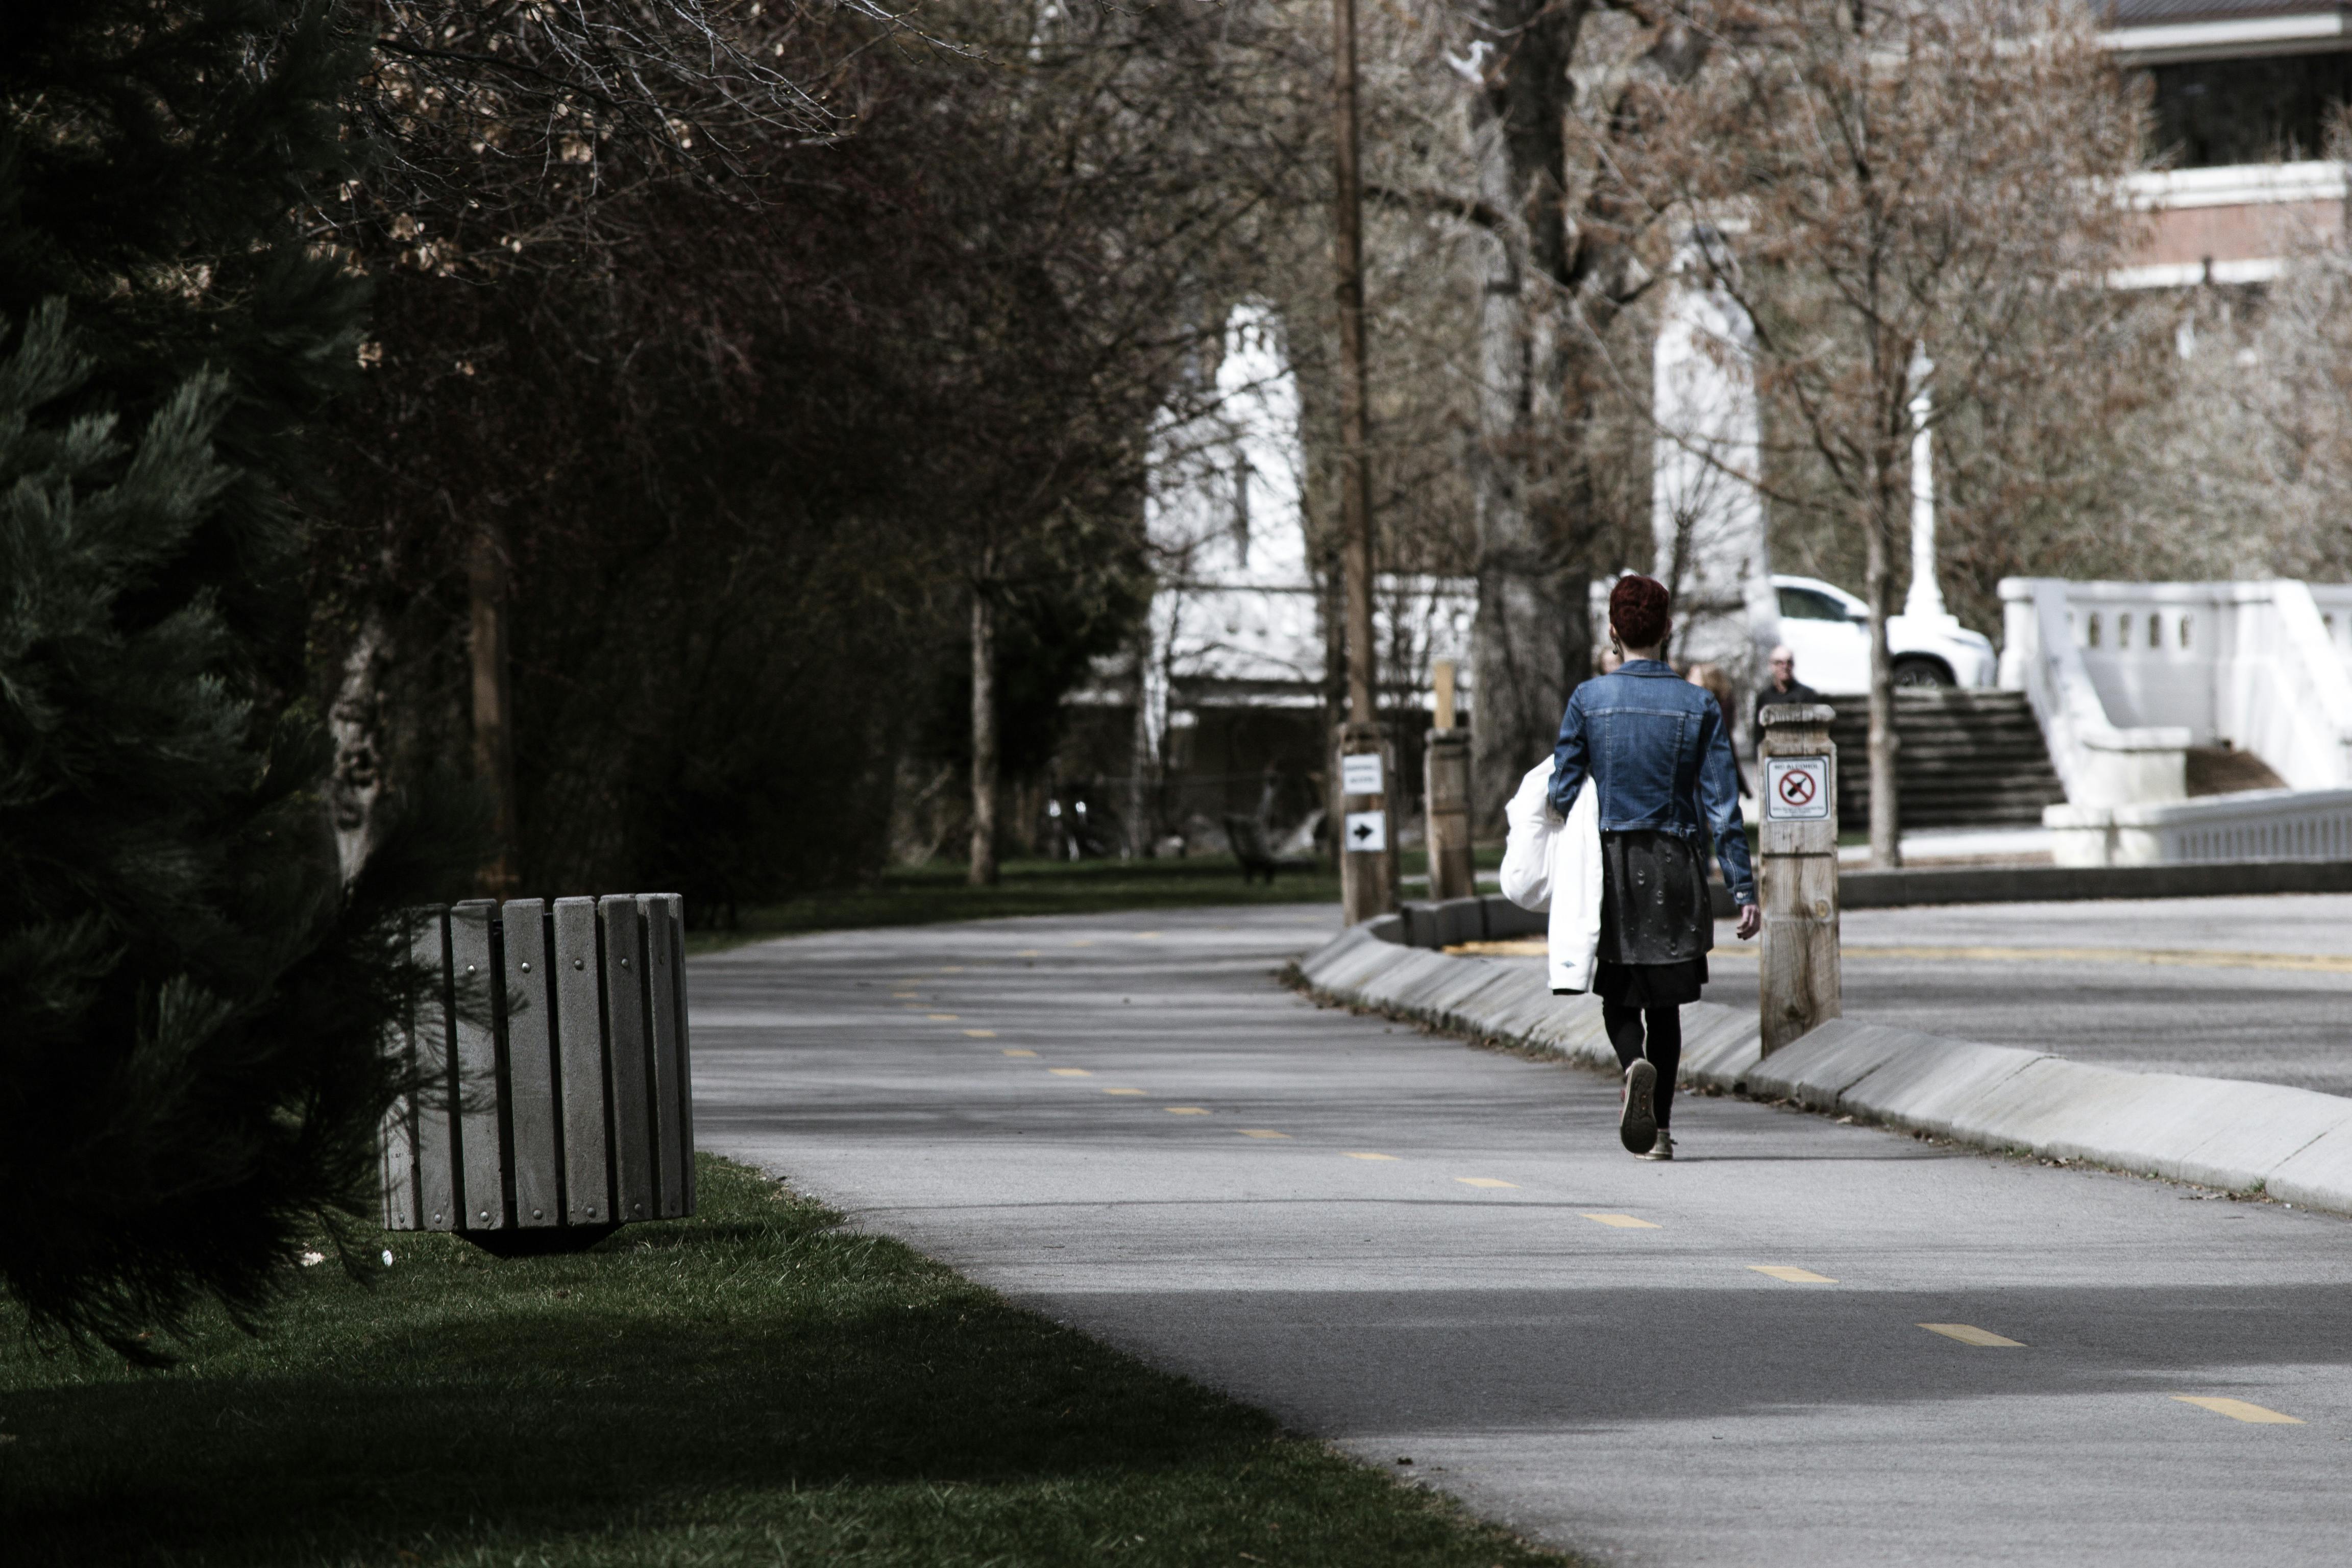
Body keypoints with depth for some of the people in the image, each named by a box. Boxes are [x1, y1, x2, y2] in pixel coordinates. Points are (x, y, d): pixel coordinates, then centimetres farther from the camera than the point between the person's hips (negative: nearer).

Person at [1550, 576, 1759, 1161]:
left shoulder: (1589, 700, -4)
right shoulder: (1699, 706, -3)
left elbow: (1563, 793, -3)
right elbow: (1722, 805, -5)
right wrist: (1743, 889, -3)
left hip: (1610, 863, -1)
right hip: (1677, 868, 1)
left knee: (1619, 996, 9)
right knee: (1665, 1002, 12)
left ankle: (1636, 1063, -23)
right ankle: (1659, 1129, 12)